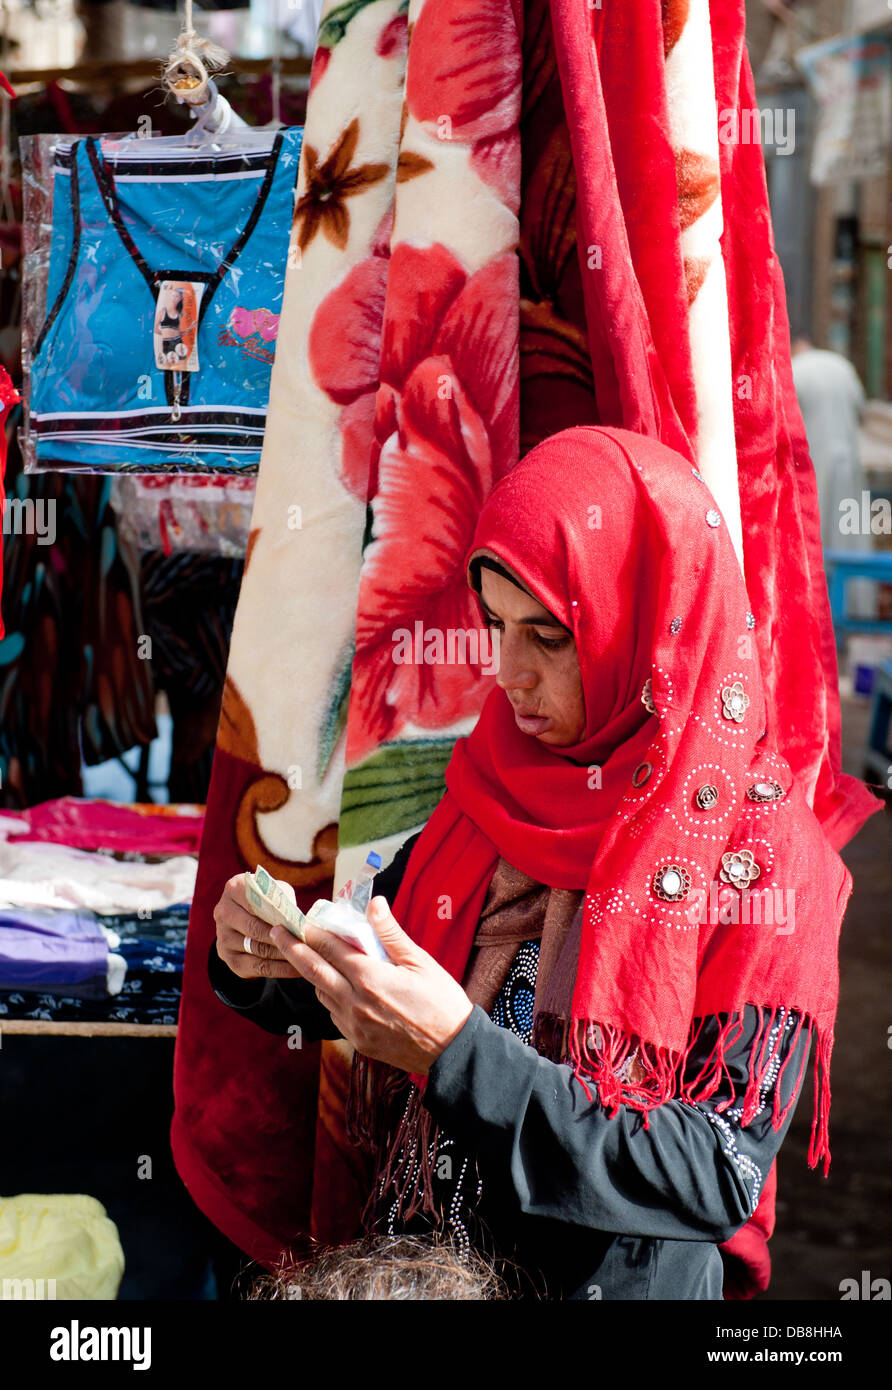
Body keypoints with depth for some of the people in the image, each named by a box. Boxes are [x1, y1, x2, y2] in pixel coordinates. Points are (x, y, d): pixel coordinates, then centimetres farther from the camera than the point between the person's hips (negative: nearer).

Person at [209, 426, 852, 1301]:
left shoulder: (759, 858, -16)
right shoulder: (496, 786, -1)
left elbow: (721, 1177, -21)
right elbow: (362, 1000, 8)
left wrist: (457, 1053, -29)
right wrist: (267, 960, -13)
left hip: (615, 1282, -4)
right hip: (414, 1264, 4)